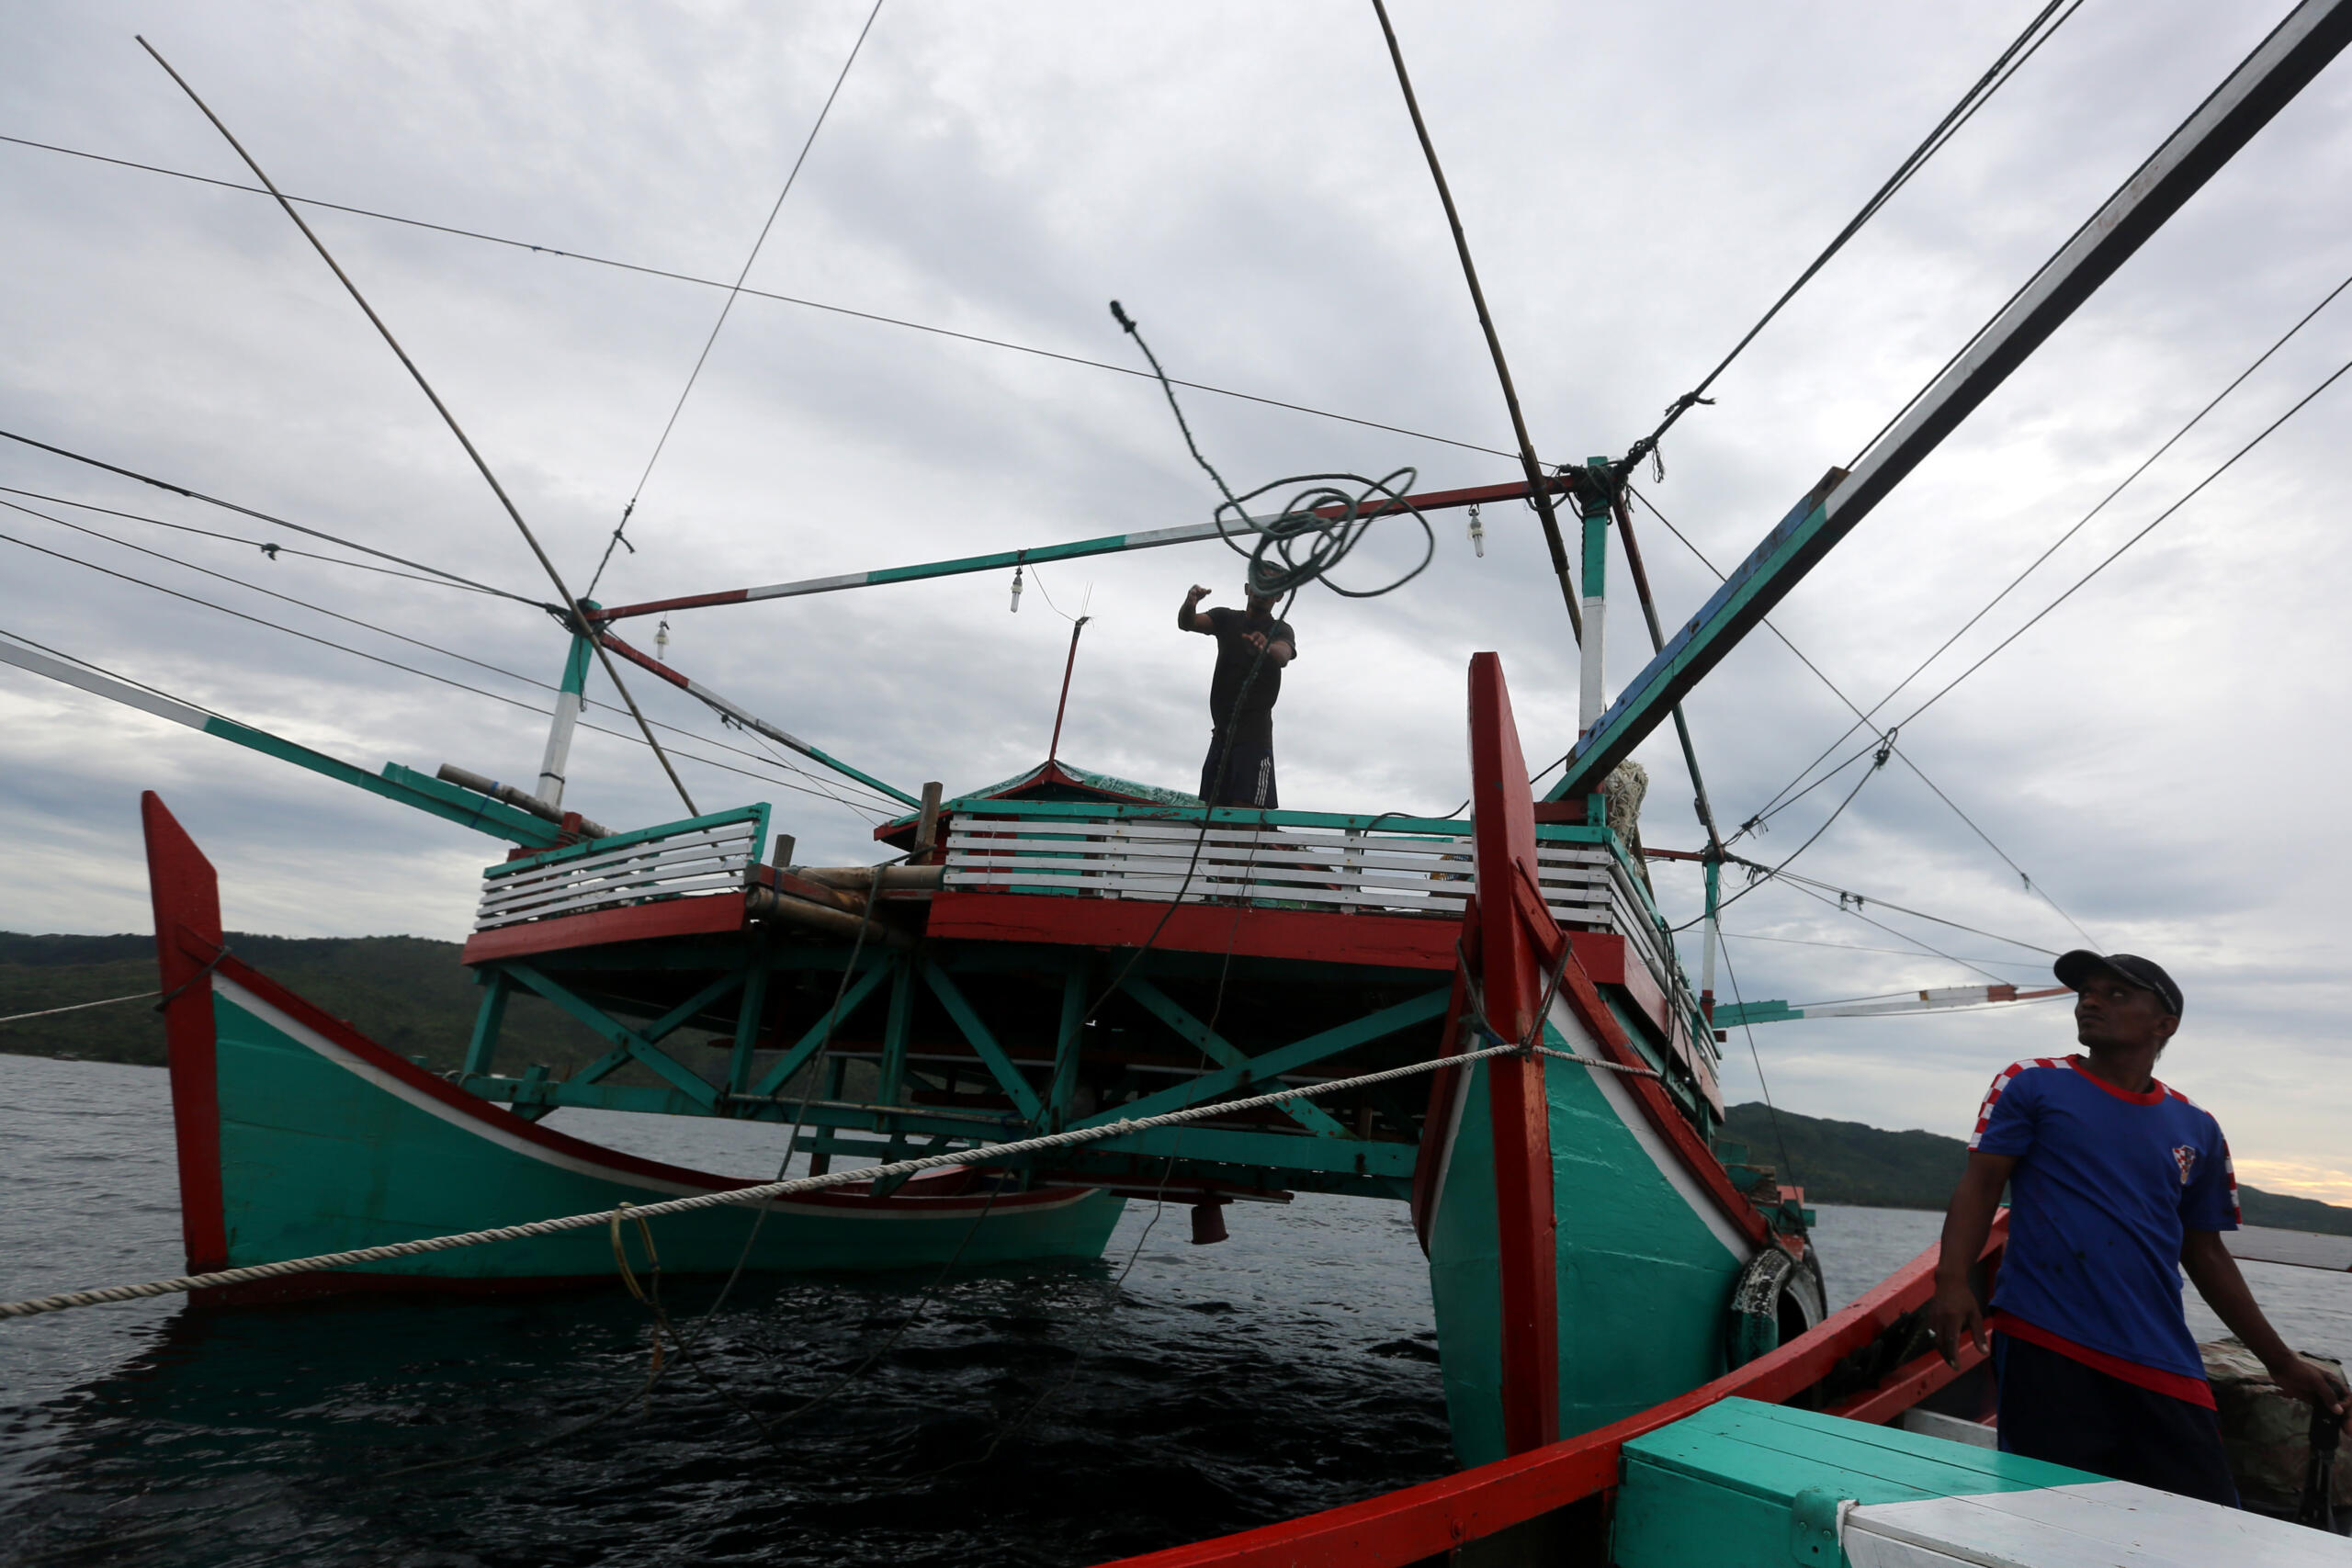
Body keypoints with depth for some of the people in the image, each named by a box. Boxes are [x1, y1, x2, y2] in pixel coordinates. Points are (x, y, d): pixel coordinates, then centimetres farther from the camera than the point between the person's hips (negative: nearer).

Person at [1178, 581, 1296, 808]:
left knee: (1245, 813, -17)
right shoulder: (1226, 619, 12)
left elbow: (1284, 655, -21)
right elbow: (1187, 623, -5)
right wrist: (1189, 604, -30)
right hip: (1221, 730, 5)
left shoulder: (1280, 629, 2)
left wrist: (1267, 647, -47)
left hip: (1254, 732, -5)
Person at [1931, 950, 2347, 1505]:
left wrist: (2282, 1361, 24)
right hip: (2044, 1345, -4)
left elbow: (2206, 1255, 23)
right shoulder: (2033, 1085, 4)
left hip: (2162, 1367, 4)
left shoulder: (2197, 1129, 15)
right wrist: (1953, 1280, -19)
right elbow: (1981, 1185, -4)